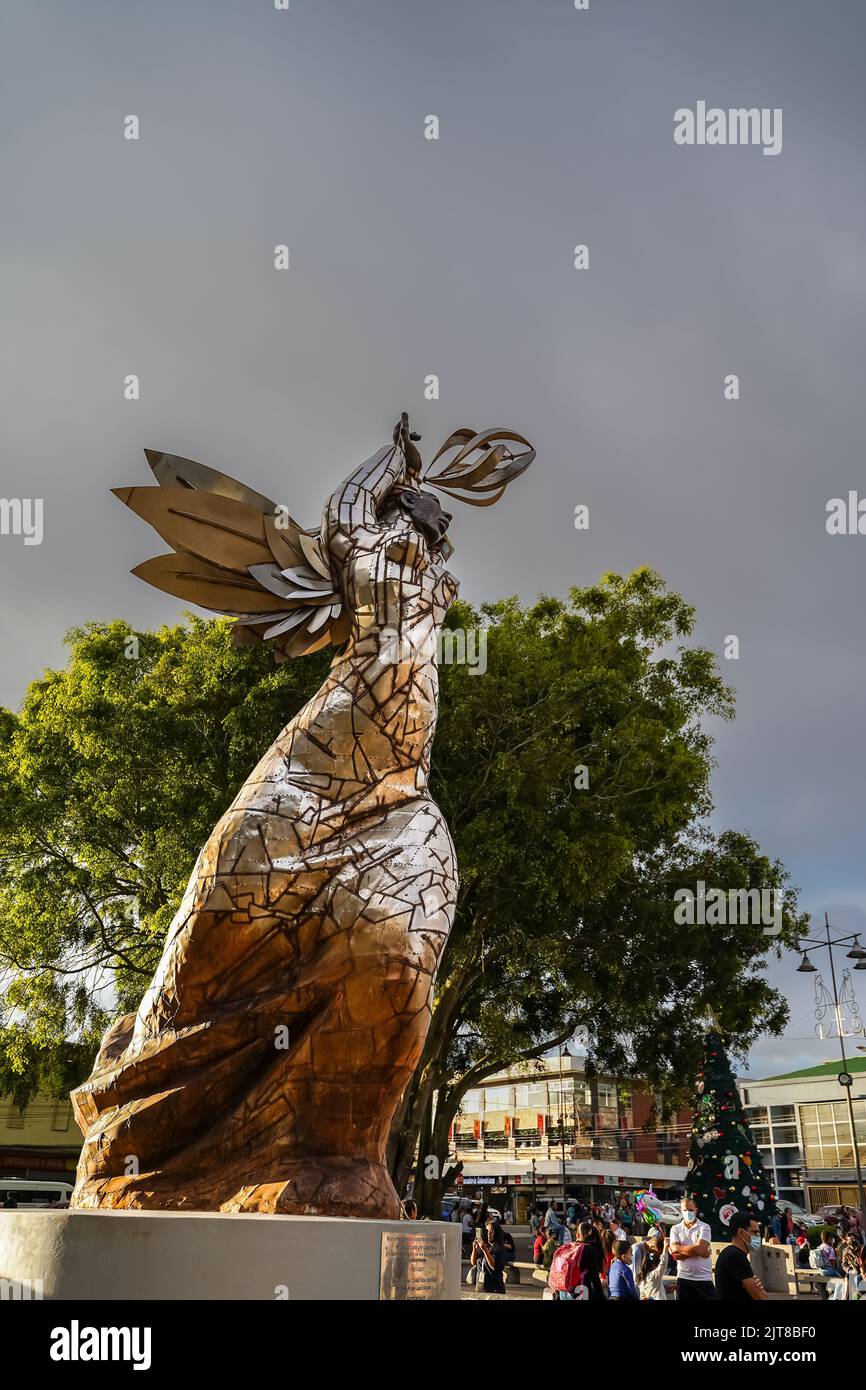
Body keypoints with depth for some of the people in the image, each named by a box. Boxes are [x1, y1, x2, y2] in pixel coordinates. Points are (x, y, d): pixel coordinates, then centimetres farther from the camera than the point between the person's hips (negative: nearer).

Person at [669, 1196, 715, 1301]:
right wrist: (697, 1251, -14)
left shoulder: (704, 1227, -1)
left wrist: (678, 1248, -5)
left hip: (704, 1279, -2)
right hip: (684, 1279, 2)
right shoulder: (675, 1229, 5)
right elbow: (675, 1255, -6)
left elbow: (699, 1249, -16)